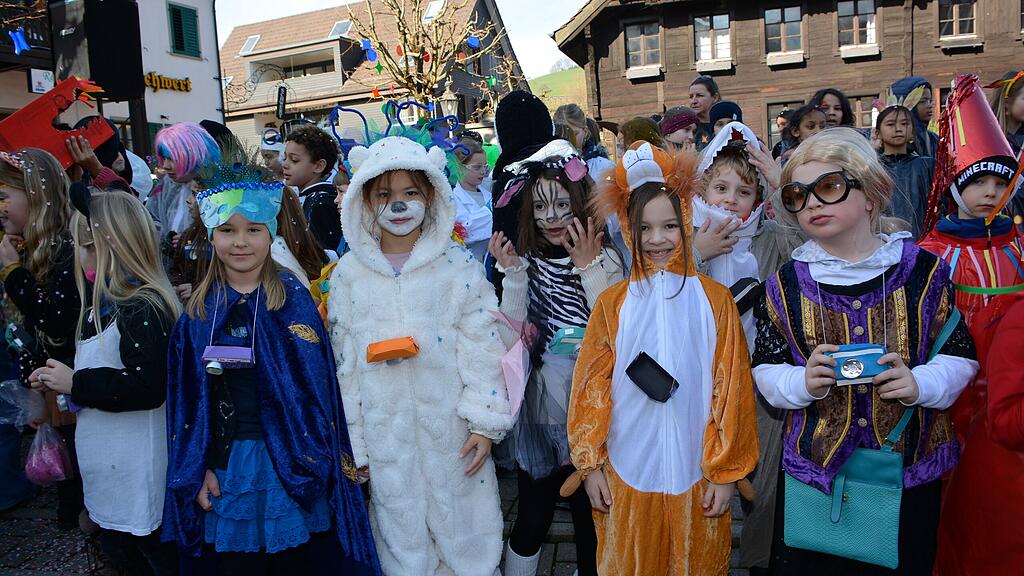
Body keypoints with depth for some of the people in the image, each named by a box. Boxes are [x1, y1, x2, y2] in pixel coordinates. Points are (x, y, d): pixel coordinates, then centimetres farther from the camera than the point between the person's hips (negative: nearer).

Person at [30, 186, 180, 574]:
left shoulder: (142, 308, -22)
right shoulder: (105, 300, 8)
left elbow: (148, 387, -30)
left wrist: (75, 383, -20)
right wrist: (60, 380, 5)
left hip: (138, 474, -10)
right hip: (109, 468, 10)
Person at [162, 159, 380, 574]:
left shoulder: (294, 299, -5)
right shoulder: (199, 311, 3)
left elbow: (318, 386, -8)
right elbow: (188, 398, 5)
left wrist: (314, 462, -11)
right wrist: (199, 470, 1)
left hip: (291, 466, -2)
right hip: (228, 467, 2)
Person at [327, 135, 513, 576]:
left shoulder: (458, 266, -4)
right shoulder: (348, 273, 1)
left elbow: (483, 347, -5)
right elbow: (343, 360, 4)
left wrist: (484, 424, -8)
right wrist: (353, 442, 5)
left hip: (452, 430, -1)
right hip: (385, 436, 2)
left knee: (461, 532, 11)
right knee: (401, 539, 14)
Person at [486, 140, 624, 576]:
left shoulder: (605, 259, -4)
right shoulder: (528, 262, 0)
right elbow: (510, 341, -8)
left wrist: (588, 267, -20)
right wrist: (511, 274, -15)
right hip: (540, 409, 1)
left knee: (589, 516, 14)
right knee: (532, 519, 11)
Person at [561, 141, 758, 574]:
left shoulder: (714, 300, -4)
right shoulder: (612, 304, -2)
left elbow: (730, 390, -3)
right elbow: (591, 390, 0)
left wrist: (725, 472, -2)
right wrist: (590, 466, 0)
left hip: (694, 476, 0)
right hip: (626, 477, 1)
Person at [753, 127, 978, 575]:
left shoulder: (923, 270, -5)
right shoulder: (785, 285, -4)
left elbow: (960, 356, 1)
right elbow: (765, 370, 0)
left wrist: (920, 383, -19)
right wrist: (803, 382, -20)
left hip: (912, 470, 0)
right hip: (813, 468, 0)